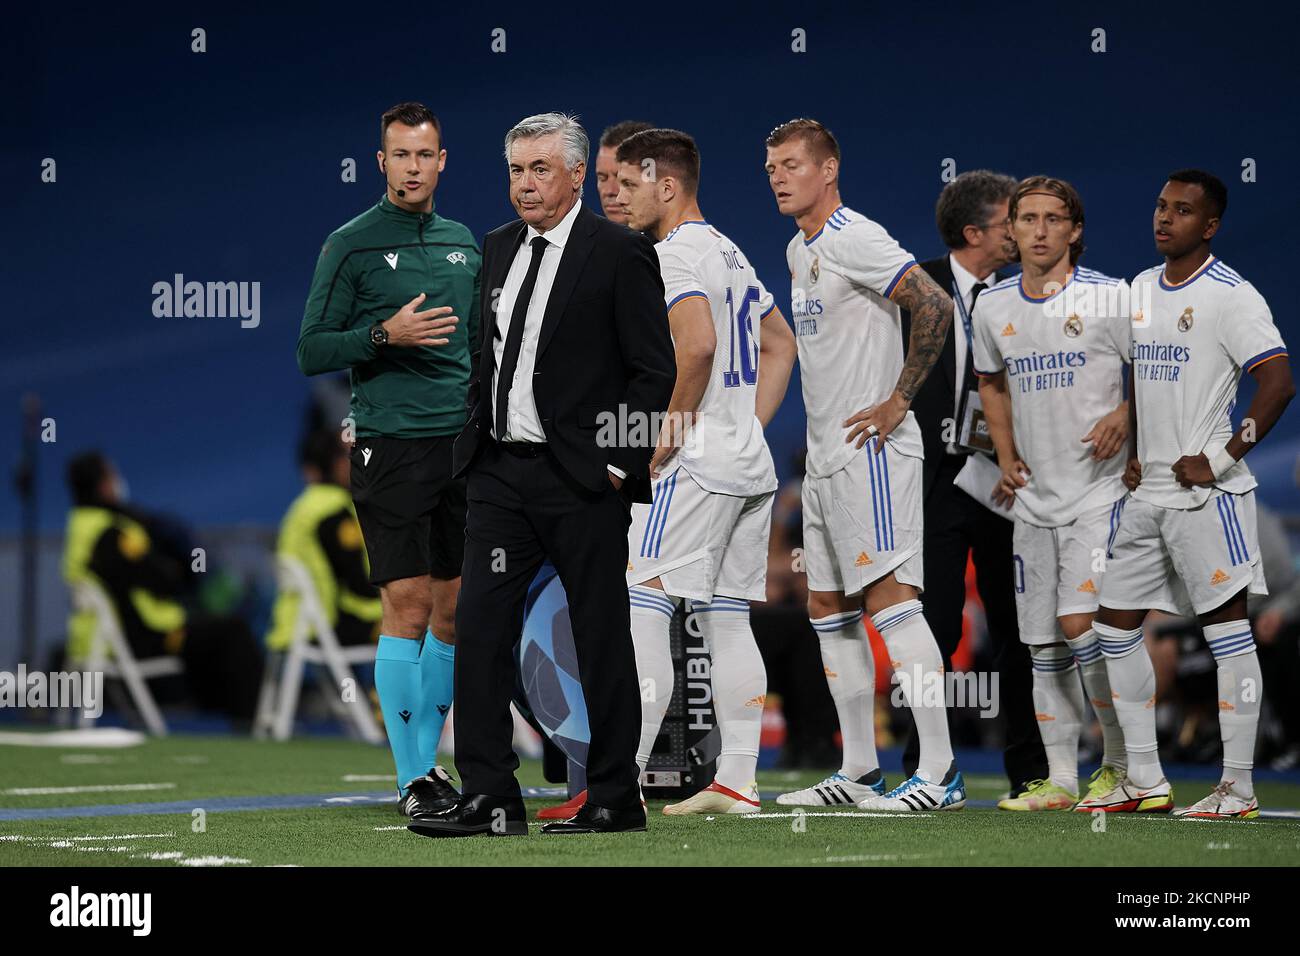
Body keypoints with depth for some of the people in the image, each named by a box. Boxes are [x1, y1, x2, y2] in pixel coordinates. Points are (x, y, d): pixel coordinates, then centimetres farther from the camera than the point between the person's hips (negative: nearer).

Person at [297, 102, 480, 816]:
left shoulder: (464, 243, 15)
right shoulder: (351, 246, -1)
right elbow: (311, 353, -4)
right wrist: (385, 335, -18)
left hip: (464, 447, 5)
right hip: (391, 448, -5)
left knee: (455, 611, 6)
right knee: (409, 605, -9)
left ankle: (427, 755, 20)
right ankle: (412, 780, -5)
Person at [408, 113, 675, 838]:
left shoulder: (620, 253, -6)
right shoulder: (498, 248, 14)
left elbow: (655, 369, -8)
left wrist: (620, 464, -12)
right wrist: (477, 439, 12)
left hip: (583, 479, -6)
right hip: (501, 472, 6)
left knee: (603, 639, 2)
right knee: (479, 628, -1)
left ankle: (617, 799, 11)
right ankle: (489, 797, 2)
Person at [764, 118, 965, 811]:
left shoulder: (854, 239, -13)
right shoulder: (798, 252, 18)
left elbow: (934, 307, -22)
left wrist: (898, 399, -18)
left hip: (870, 452, -10)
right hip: (825, 460, 10)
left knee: (888, 597, -15)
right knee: (829, 608, 11)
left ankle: (940, 773, -18)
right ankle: (859, 773, 17)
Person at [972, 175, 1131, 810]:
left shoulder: (1110, 298, -8)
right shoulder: (993, 307, 7)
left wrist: (1124, 417, -17)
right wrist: (1006, 458, 13)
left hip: (1099, 491, -5)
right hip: (1033, 496, 5)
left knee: (1079, 624, -16)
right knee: (1044, 643, 6)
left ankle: (1122, 762, -1)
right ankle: (1060, 780, 13)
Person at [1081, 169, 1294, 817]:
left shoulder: (1230, 296, -11)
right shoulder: (1141, 290, 14)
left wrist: (1220, 459, -17)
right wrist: (1129, 454, 16)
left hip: (1206, 493, -9)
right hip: (1148, 491, 9)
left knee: (1226, 629, -5)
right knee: (1115, 624, 8)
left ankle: (1239, 788, -3)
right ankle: (1144, 780, 15)